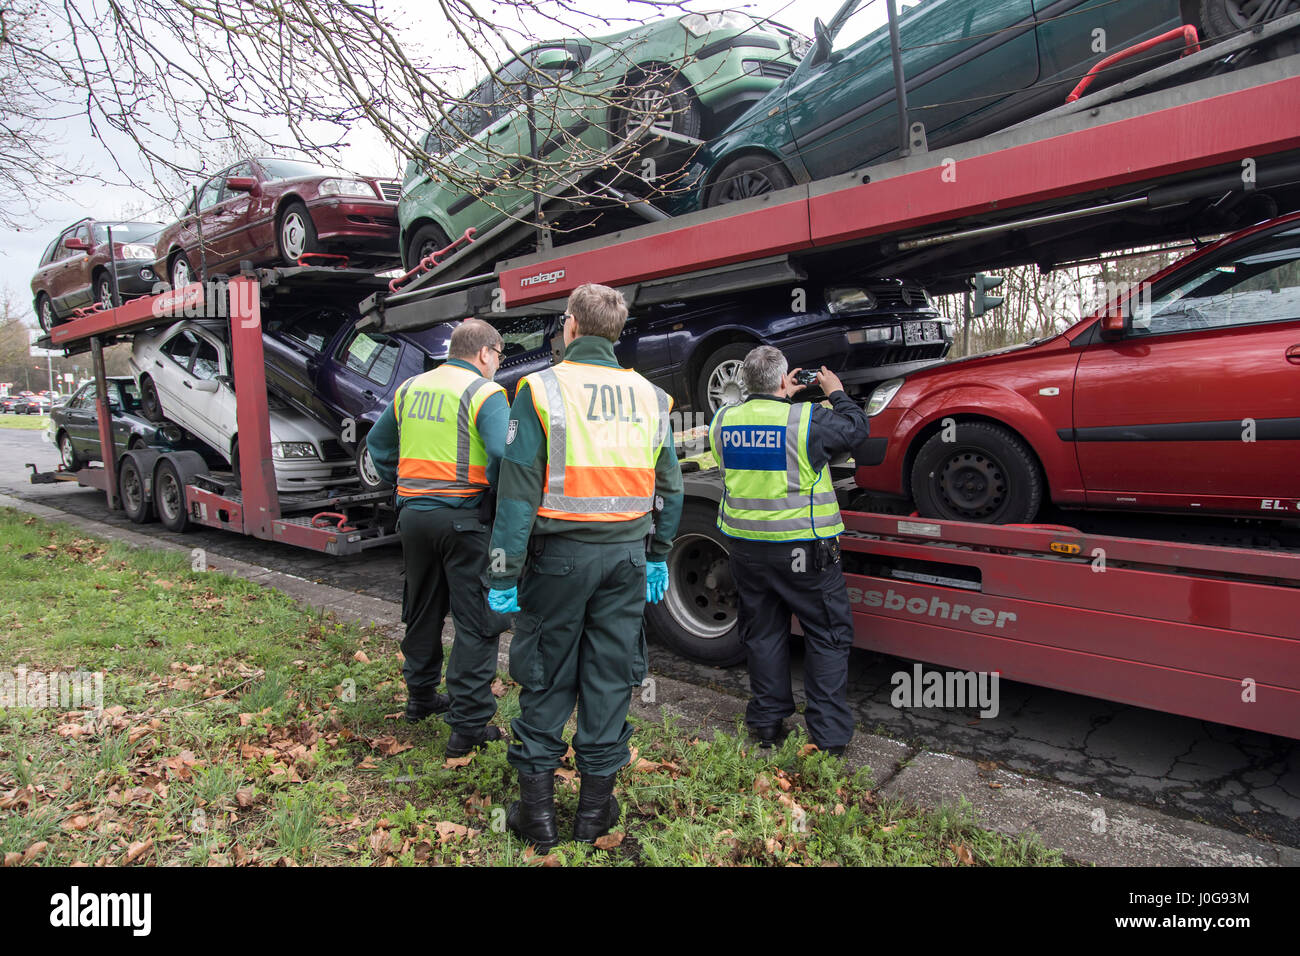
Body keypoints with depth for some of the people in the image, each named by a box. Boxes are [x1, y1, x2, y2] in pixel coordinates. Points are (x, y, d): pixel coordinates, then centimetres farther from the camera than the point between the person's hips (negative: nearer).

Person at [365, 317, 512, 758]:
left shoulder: (410, 388, 11)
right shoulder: (484, 393, -10)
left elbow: (378, 444, 21)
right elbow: (504, 454, -23)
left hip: (413, 515, 7)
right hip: (464, 519, -6)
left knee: (423, 611, 22)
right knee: (476, 620, 1)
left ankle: (420, 696, 38)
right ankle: (469, 725, 4)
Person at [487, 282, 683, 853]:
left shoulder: (541, 390, -8)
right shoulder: (648, 398, 6)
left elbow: (519, 490, -11)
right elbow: (668, 488, 11)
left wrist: (504, 574, -6)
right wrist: (658, 558, 20)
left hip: (561, 554, -3)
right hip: (627, 556, 4)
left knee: (546, 679, 10)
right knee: (610, 676, 12)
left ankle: (537, 809, 20)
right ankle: (596, 805, 25)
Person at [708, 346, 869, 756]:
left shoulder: (723, 421, -1)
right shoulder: (808, 419, -14)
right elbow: (857, 429, 3)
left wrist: (782, 398, 25)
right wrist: (836, 393, 18)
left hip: (747, 548, 5)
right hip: (803, 549, -4)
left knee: (763, 634, 17)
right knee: (828, 637, 9)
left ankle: (767, 724, 26)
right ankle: (829, 735, 13)